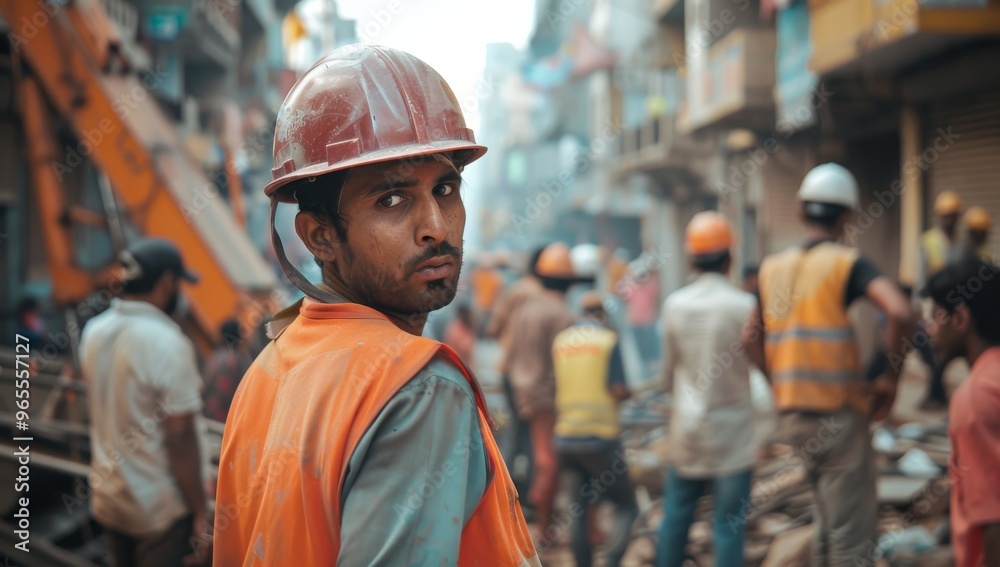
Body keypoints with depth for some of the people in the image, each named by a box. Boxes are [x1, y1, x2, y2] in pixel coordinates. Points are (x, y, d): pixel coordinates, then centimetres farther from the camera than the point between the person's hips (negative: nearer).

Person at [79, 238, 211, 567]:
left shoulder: (93, 332, 2)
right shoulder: (167, 343, -21)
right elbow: (179, 438, -21)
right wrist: (201, 516, -16)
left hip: (107, 500, 8)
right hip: (162, 509, -7)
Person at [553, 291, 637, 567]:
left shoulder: (560, 340, 7)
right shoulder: (608, 339, -6)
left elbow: (556, 387, 12)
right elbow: (618, 390, -11)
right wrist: (630, 392, 10)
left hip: (565, 437, 4)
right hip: (601, 436, -4)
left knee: (578, 508, 12)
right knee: (626, 505, 5)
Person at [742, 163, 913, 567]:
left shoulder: (773, 267, 8)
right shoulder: (848, 264, -9)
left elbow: (750, 337, 13)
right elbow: (899, 313, -23)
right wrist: (891, 379, -12)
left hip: (791, 414, 6)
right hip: (838, 412, -6)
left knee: (829, 517, 23)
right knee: (853, 531, 3)